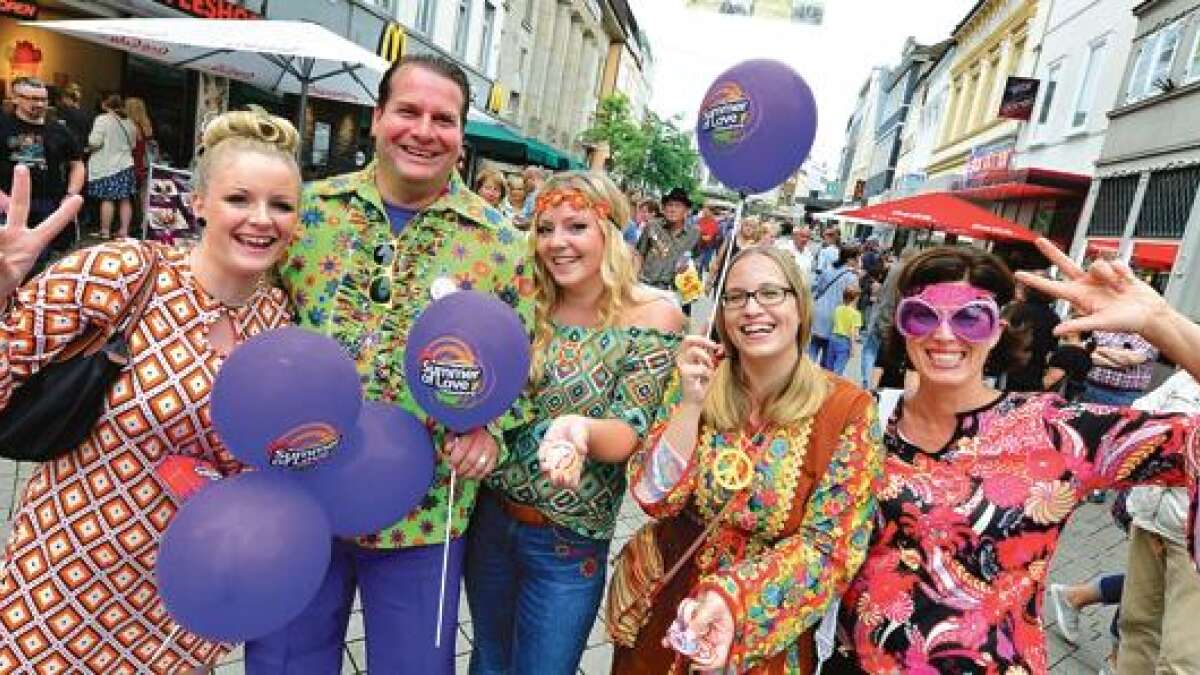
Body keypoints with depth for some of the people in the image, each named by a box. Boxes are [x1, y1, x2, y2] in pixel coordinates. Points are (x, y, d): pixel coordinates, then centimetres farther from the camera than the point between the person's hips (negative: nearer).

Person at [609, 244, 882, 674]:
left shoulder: (847, 409, -15)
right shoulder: (699, 381, -9)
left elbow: (829, 547, -16)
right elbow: (656, 498, -13)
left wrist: (733, 598, -29)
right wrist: (691, 403, -26)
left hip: (765, 631, -2)